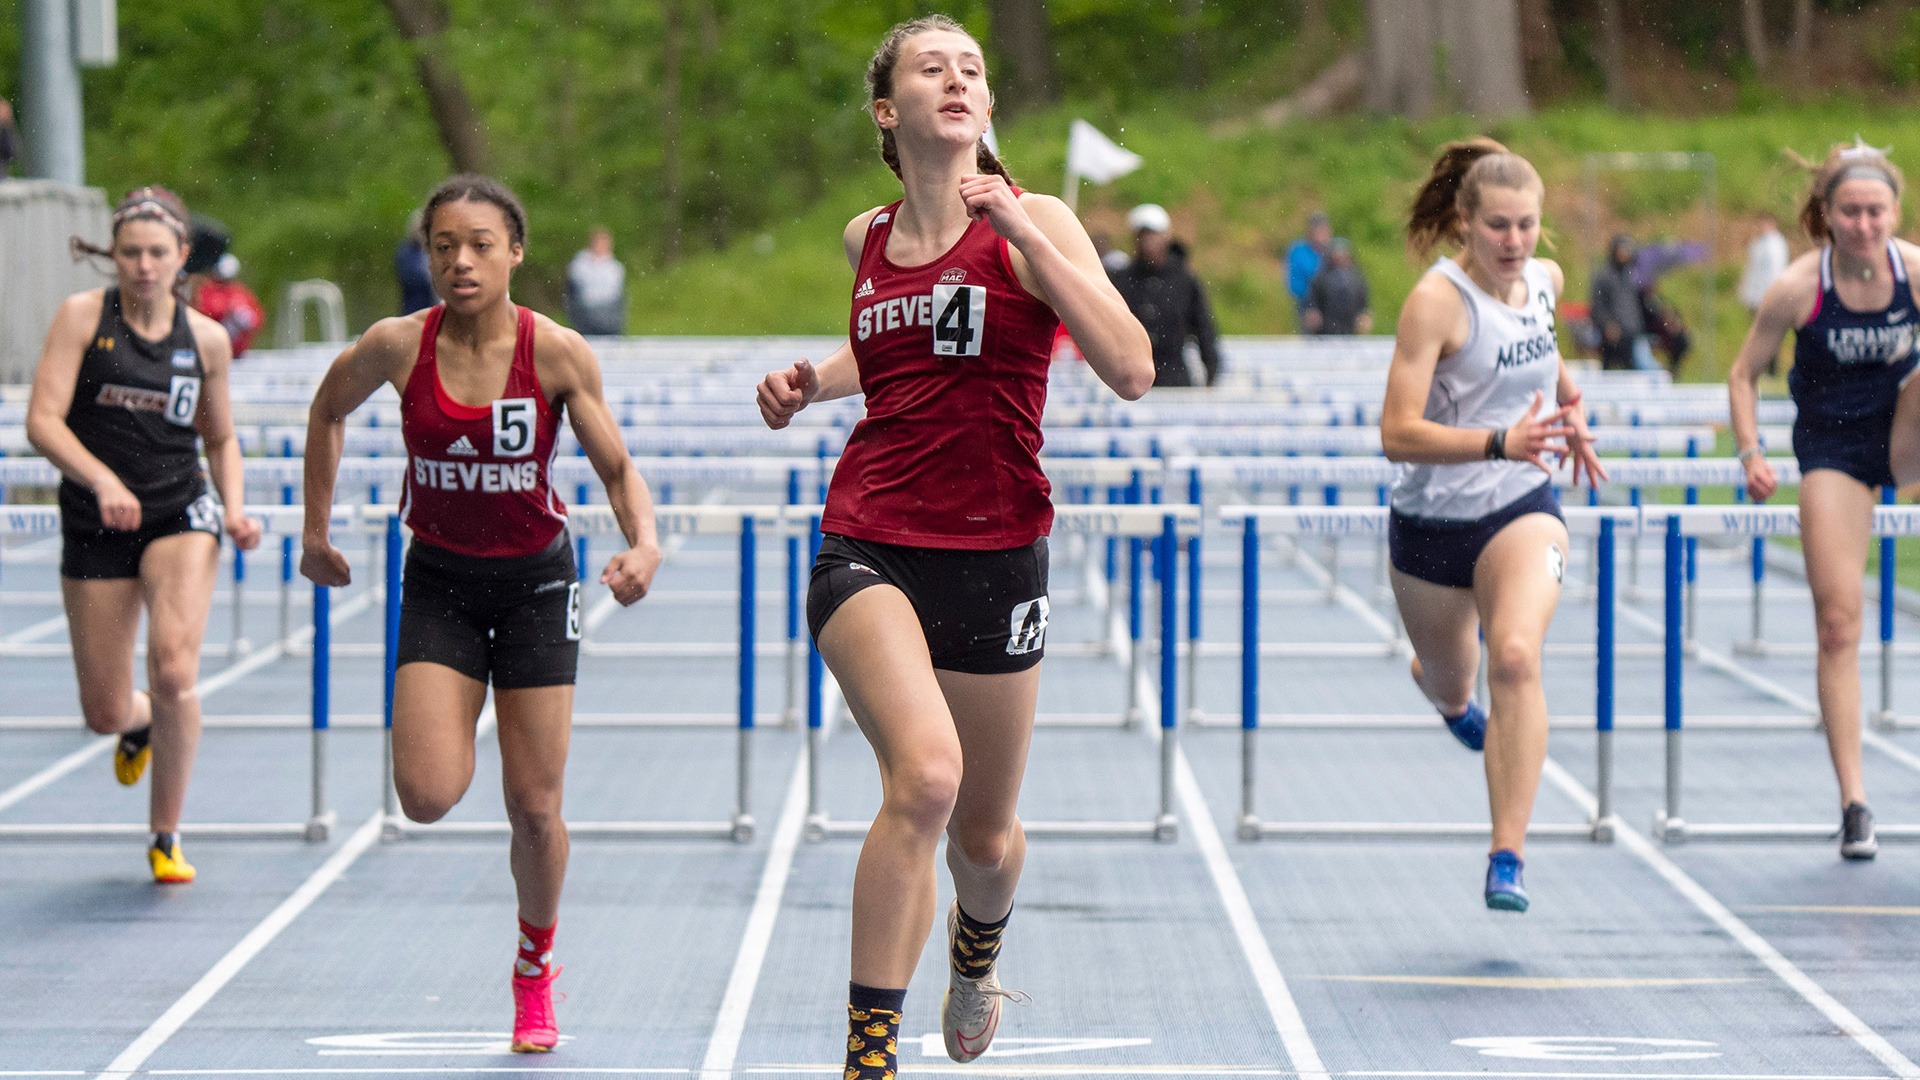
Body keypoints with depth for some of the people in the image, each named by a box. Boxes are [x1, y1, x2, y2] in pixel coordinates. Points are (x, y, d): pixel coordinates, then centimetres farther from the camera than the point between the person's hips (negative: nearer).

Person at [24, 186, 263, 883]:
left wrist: (236, 512, -1)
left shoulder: (206, 340, 3)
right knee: (105, 714, 5)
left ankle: (166, 838, -5)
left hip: (181, 514, 0)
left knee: (175, 673, -23)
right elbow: (42, 421, -13)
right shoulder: (82, 317, -5)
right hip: (96, 525, 0)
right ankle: (141, 725, 47)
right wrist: (102, 480, -29)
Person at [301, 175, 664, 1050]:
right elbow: (328, 409, 7)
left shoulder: (559, 354, -16)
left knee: (534, 807, 2)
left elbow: (617, 468, -7)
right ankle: (452, 724, 24)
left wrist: (645, 543, -26)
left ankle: (536, 971, 29)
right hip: (440, 580, 1)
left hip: (535, 581, -1)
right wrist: (317, 532, 9)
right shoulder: (398, 347, -14)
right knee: (427, 797, -15)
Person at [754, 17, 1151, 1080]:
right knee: (924, 773, -27)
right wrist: (811, 383, 11)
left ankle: (975, 957, 51)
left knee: (984, 835, 13)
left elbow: (1131, 370, -20)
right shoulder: (867, 237, 7)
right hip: (867, 544, 1)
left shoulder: (1029, 224, -5)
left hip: (992, 553, -1)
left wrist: (1026, 233, -22)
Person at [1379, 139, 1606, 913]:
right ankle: (1448, 692, 62)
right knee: (1448, 685, 19)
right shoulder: (1438, 300, -21)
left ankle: (1508, 857, -25)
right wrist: (1499, 443, -39)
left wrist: (1569, 407, 19)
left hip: (1520, 508, 2)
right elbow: (1398, 434, -28)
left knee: (1516, 657, -25)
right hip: (1432, 520, -2)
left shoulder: (1545, 279, -3)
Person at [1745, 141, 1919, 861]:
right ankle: (1854, 802, -2)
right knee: (1838, 624, -7)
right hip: (1832, 447, -1)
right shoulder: (1798, 288, -16)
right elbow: (1744, 375, -4)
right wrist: (1752, 456, -16)